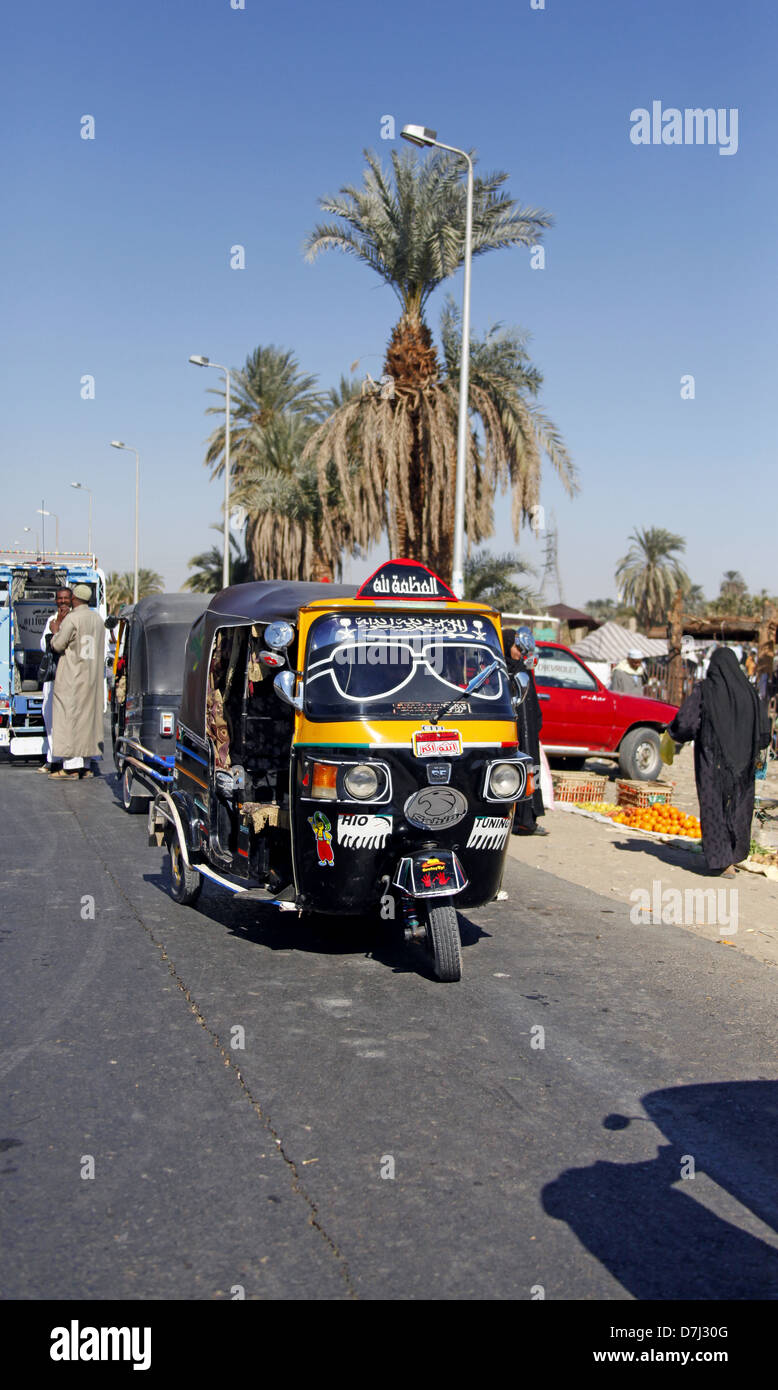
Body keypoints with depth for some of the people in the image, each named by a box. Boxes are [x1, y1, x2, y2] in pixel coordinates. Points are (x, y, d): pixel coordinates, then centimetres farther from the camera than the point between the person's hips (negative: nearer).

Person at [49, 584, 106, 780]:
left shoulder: (72, 619, -14)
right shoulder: (98, 618, 11)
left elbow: (57, 645, -12)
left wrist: (55, 632, 5)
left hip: (72, 676, -7)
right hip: (93, 676, 8)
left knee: (69, 717, -5)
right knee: (88, 717, 11)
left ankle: (71, 766, -9)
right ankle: (85, 765, 13)